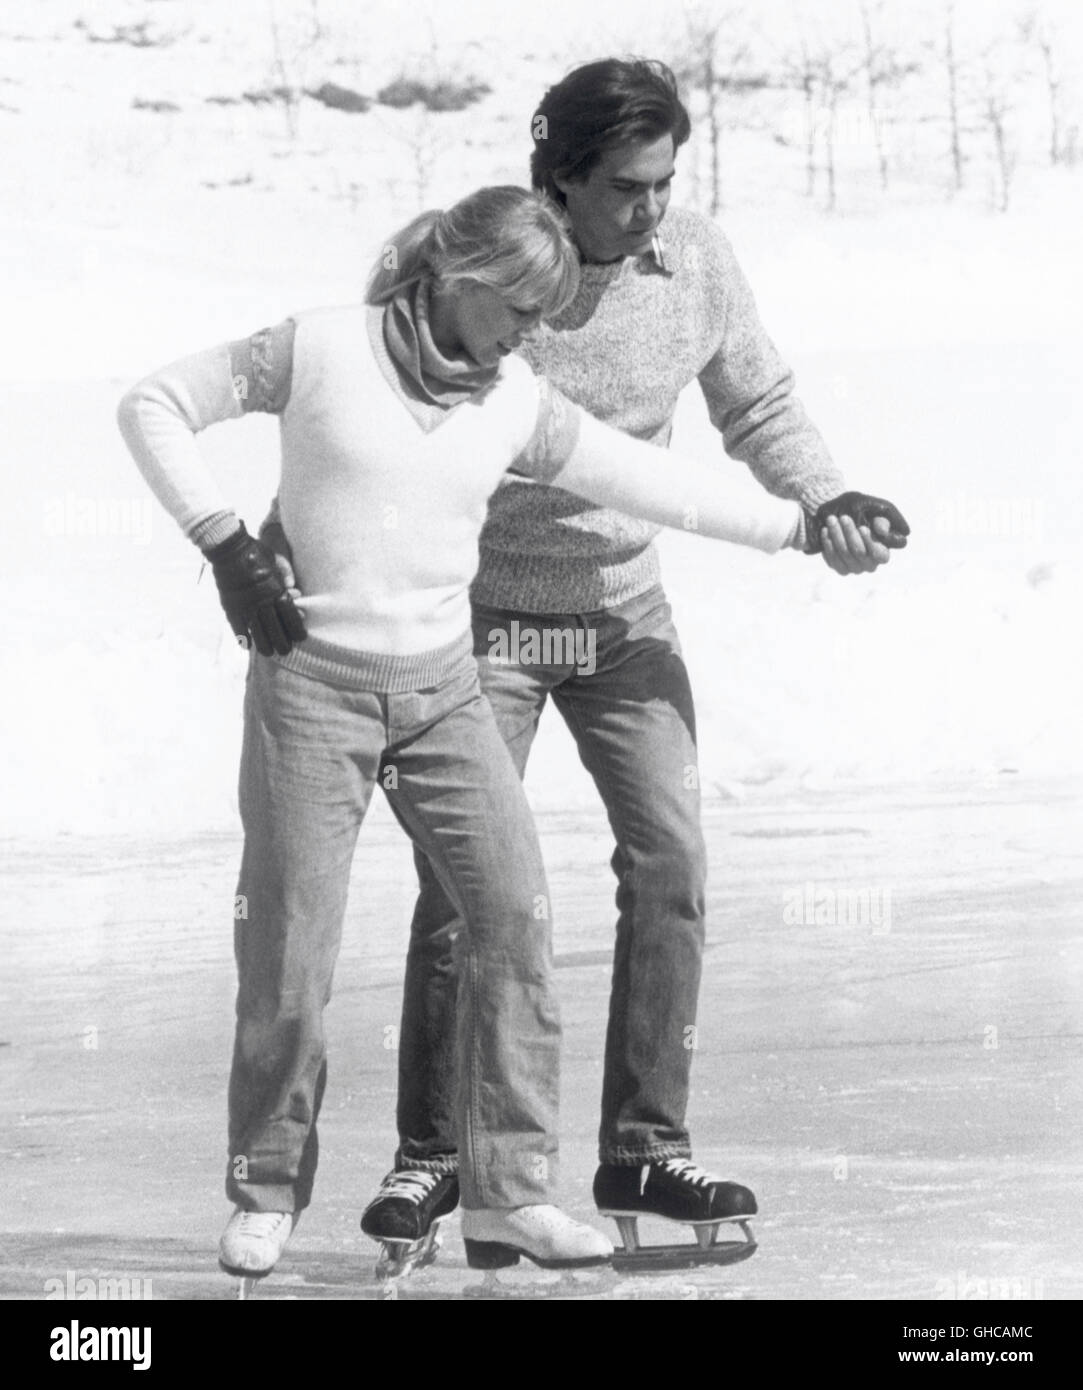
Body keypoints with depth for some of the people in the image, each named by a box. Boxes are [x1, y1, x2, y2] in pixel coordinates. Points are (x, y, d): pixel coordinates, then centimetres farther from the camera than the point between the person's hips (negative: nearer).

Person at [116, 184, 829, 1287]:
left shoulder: (518, 403, 5)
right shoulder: (320, 349, -6)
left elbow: (646, 481, 13)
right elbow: (154, 406, 0)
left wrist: (800, 524, 13)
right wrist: (224, 543, -8)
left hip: (443, 689, 4)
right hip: (312, 680, -3)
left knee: (512, 912, -10)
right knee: (290, 943, -3)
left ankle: (507, 1193, -4)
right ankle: (266, 1190, 16)